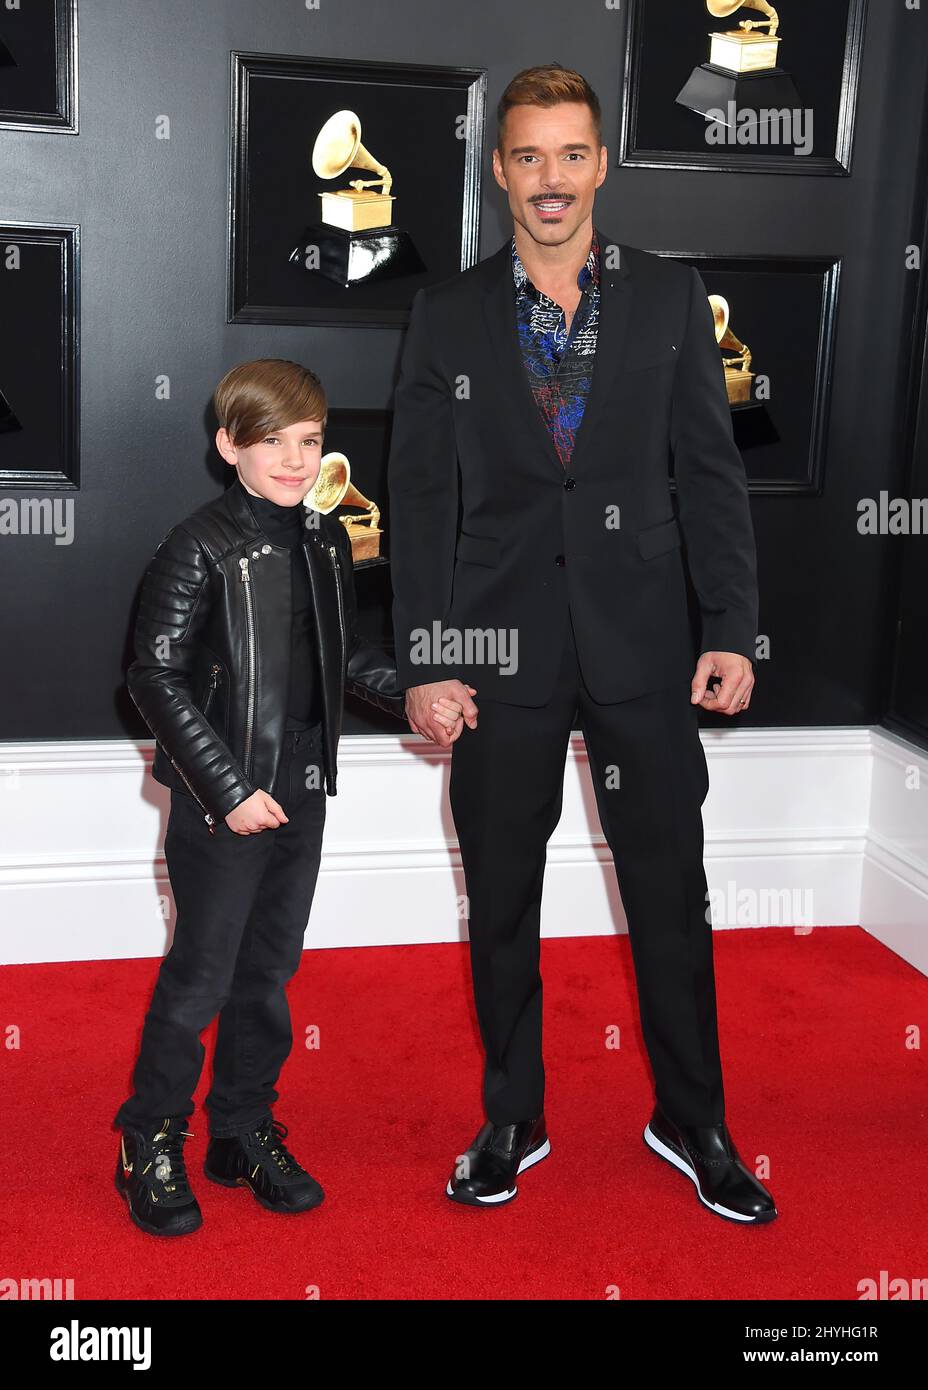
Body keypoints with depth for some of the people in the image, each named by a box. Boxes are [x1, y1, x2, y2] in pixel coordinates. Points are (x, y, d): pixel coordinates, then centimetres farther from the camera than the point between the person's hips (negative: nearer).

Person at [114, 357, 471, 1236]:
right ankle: (151, 1144, 20)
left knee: (269, 970, 15)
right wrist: (229, 787, -18)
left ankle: (243, 1131, 30)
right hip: (222, 801, -6)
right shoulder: (199, 549, -13)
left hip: (303, 794, 6)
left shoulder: (327, 541, 7)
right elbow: (156, 678, -15)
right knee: (200, 973, 2)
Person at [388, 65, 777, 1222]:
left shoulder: (670, 298, 5)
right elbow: (421, 495, 2)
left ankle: (692, 1122, 26)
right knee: (500, 905, 10)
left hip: (642, 646, 0)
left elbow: (712, 473, 4)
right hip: (498, 648, 0)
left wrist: (732, 631, -3)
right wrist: (422, 661, -4)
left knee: (671, 897, 7)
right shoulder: (447, 313, 4)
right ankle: (512, 1120, 28)